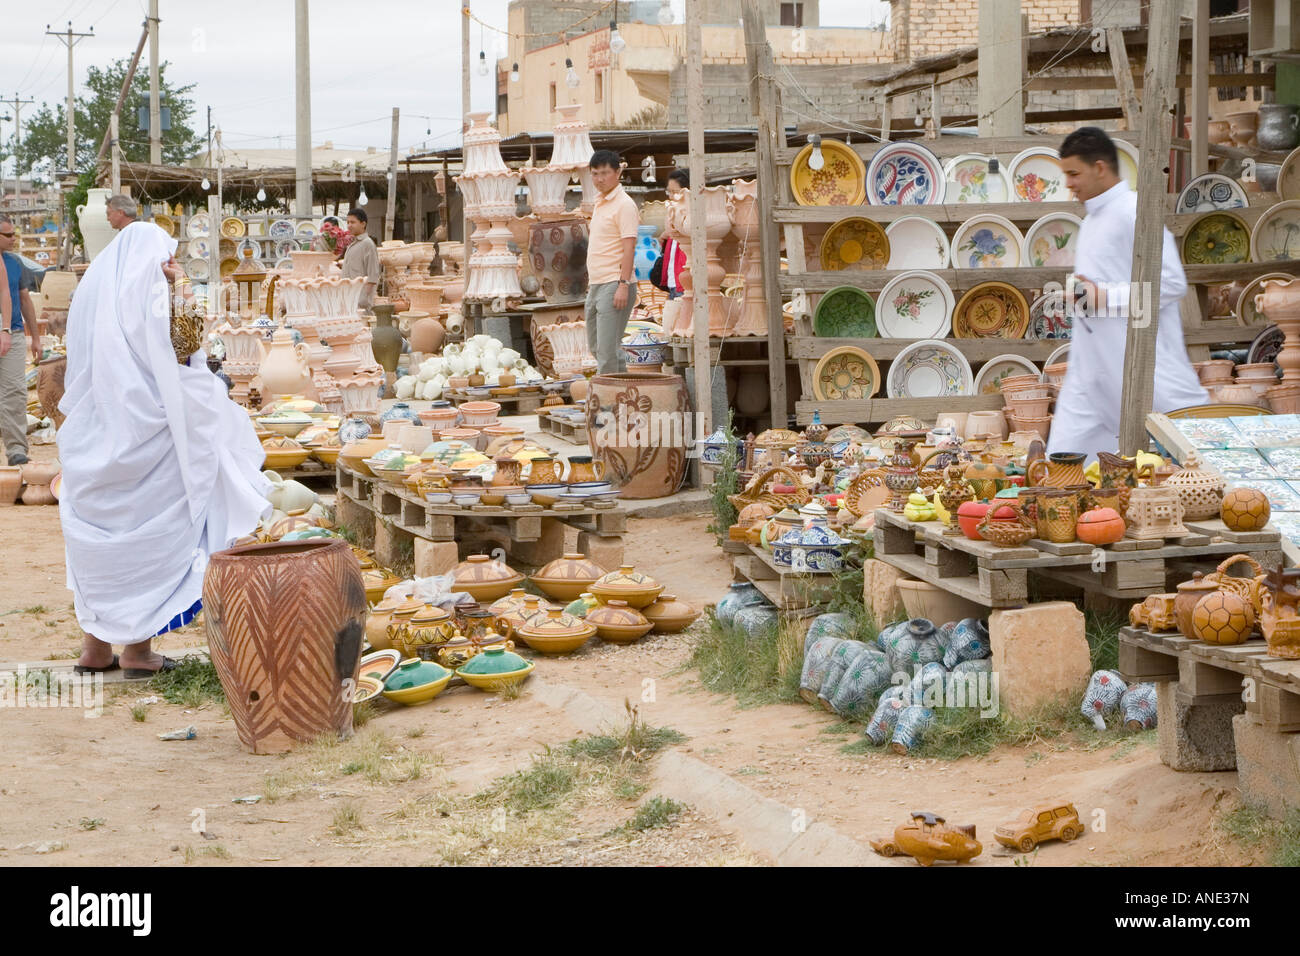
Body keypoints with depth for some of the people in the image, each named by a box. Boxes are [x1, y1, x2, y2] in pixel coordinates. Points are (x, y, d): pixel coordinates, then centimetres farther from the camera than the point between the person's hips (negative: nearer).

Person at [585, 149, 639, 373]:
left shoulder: (624, 204, -11)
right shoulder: (600, 203, 17)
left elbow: (629, 247, -17)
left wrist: (623, 285, -23)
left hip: (614, 286, -10)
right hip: (596, 285, 10)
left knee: (607, 350, -10)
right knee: (595, 346, 15)